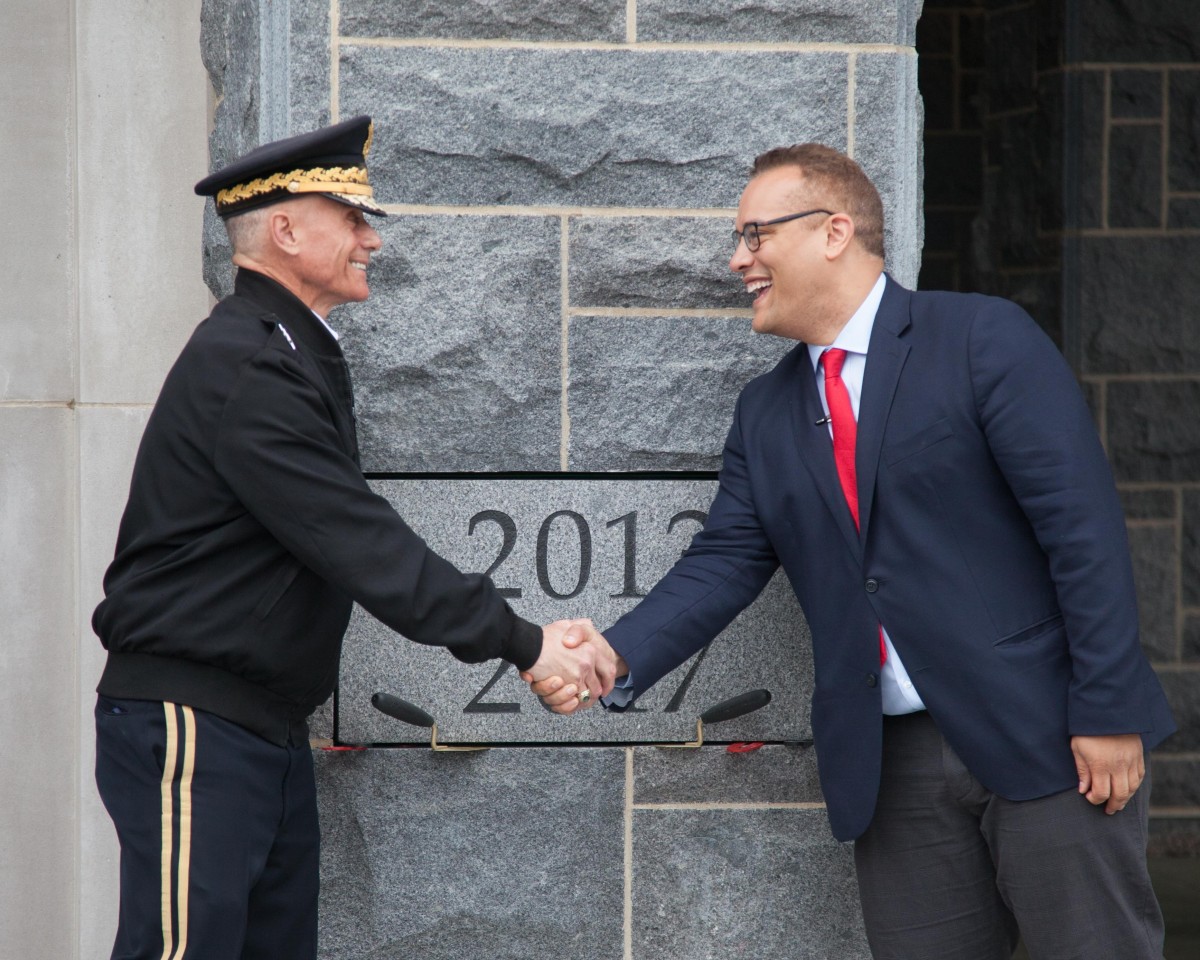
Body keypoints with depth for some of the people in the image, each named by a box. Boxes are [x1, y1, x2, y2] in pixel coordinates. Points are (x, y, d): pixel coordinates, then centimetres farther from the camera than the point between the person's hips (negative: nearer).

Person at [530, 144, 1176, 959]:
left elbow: (1081, 525, -10)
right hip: (892, 762, 5)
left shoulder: (984, 338, -5)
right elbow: (725, 562, 7)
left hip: (1043, 733, -5)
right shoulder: (767, 412, 14)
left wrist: (1106, 710, -15)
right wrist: (618, 656, -11)